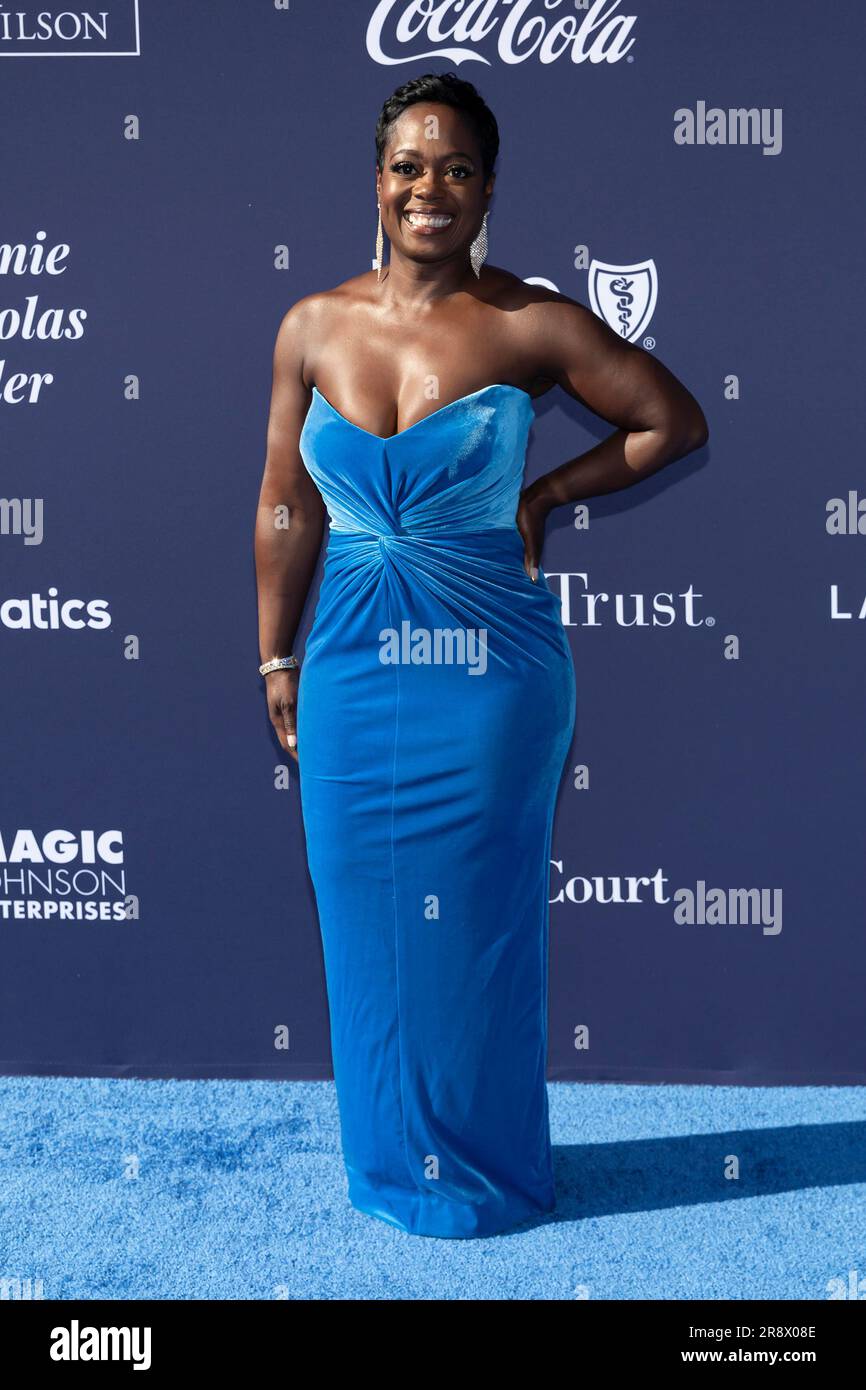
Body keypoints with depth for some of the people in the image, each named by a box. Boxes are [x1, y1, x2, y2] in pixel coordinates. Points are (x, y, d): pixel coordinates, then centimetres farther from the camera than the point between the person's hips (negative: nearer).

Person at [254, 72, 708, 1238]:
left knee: (478, 921, 8)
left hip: (491, 669, -3)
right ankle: (390, 1163, 33)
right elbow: (286, 509, 7)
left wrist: (545, 496, -4)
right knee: (366, 919, 12)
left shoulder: (533, 326, -6)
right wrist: (276, 660, 7)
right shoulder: (313, 327, 3)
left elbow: (676, 424, 2)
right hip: (353, 669, 3)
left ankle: (484, 1171, 29)